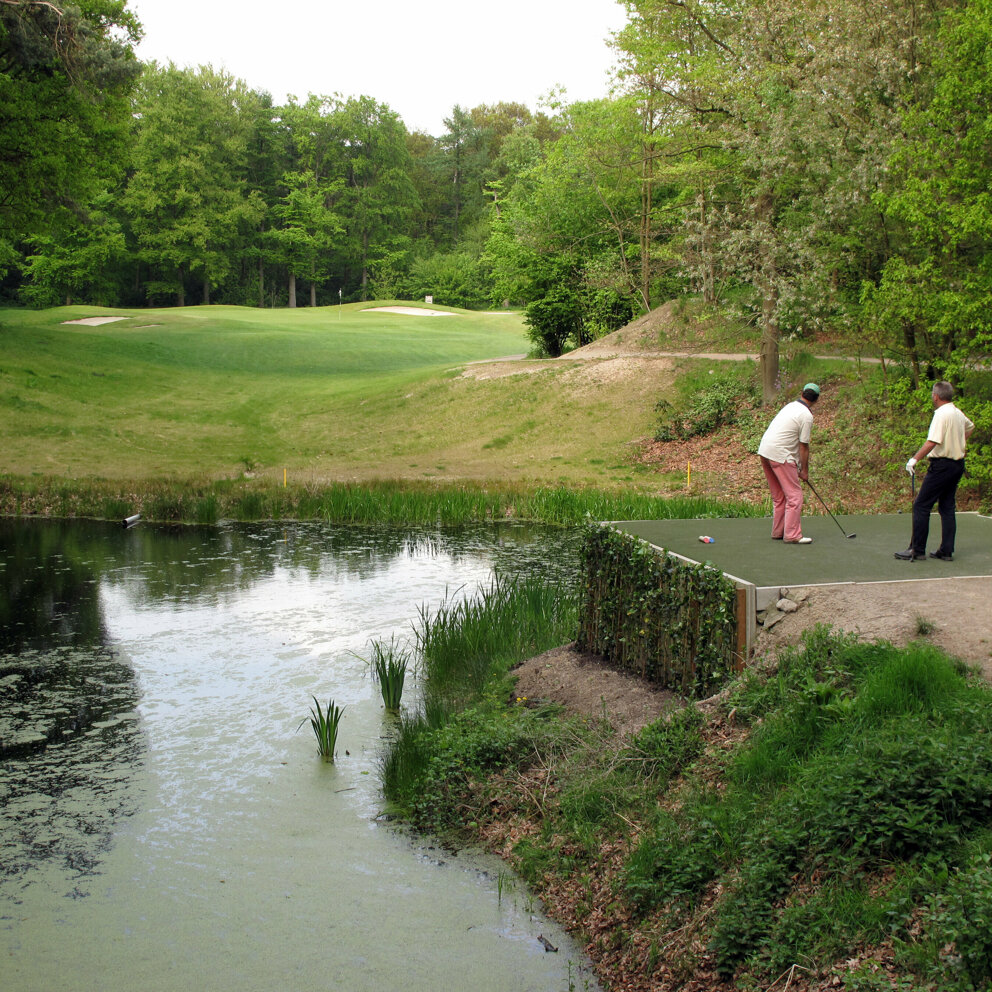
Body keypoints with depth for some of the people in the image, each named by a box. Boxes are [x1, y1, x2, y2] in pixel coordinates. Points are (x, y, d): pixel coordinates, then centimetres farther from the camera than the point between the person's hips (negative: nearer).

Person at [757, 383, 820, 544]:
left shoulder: (790, 406, 16)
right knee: (794, 495, -4)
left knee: (779, 495, 17)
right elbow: (804, 446, -8)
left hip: (764, 451, 9)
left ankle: (777, 531, 21)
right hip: (780, 455, -9)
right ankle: (792, 535, -5)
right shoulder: (806, 416, -10)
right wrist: (804, 470, 3)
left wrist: (800, 465, 25)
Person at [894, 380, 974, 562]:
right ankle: (946, 551, 11)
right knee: (947, 507, 12)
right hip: (958, 464, 9)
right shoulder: (958, 413, 11)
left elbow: (932, 442, -26)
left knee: (921, 506, -4)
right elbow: (970, 427, 34)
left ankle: (917, 550, -4)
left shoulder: (942, 414, -16)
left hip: (942, 465, -9)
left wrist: (915, 459, -24)